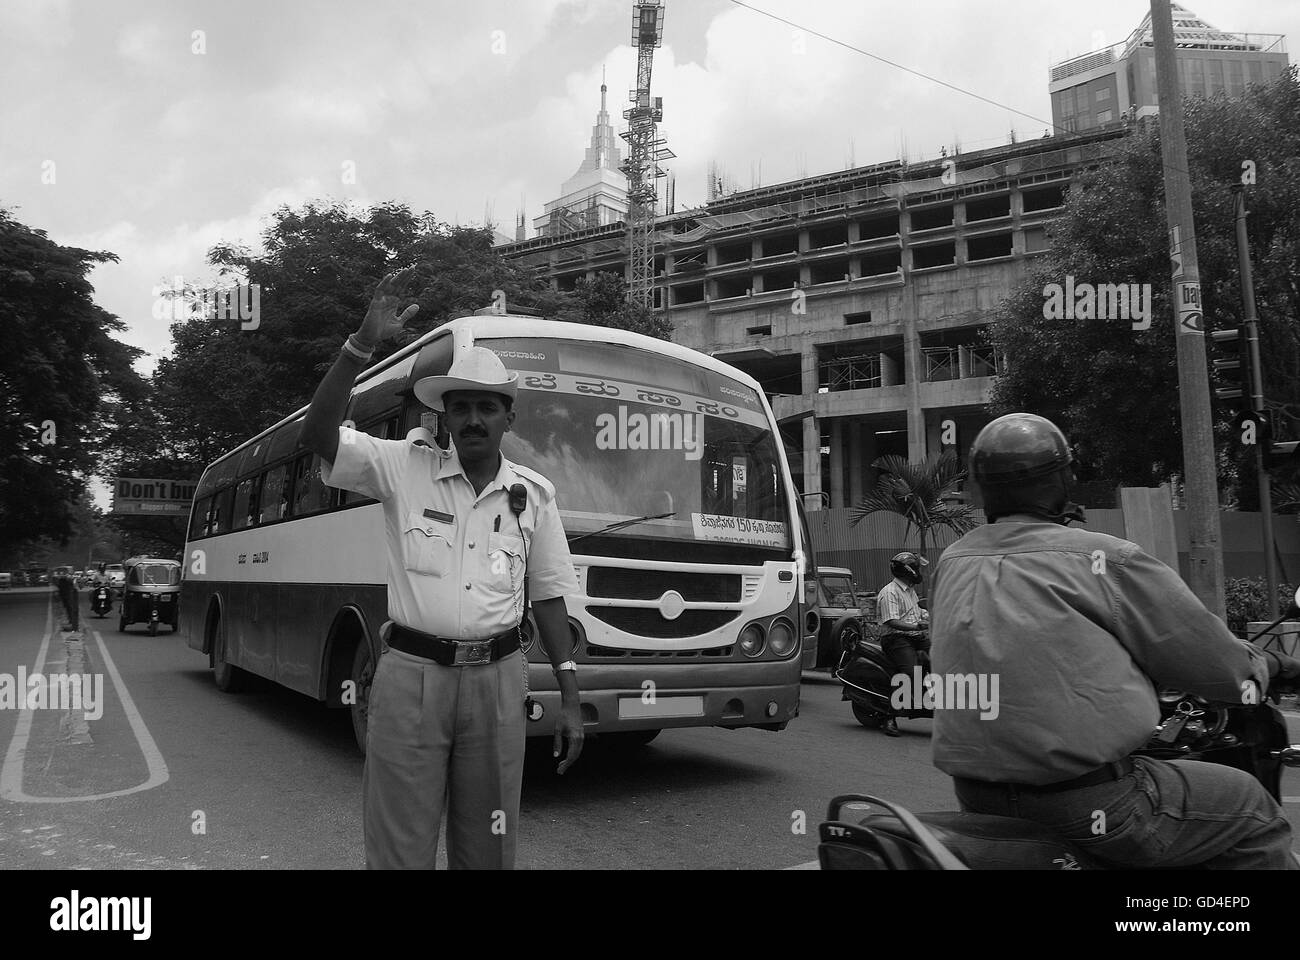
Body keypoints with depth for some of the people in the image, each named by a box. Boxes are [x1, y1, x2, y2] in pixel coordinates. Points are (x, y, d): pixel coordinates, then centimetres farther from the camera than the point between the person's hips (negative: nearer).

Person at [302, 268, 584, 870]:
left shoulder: (533, 493, 5)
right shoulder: (404, 468, 0)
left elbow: (548, 597, 8)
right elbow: (318, 436, -12)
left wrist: (570, 698, 5)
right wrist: (362, 344, -23)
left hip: (495, 681, 2)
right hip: (411, 675, -1)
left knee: (487, 847, 12)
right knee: (400, 846, 6)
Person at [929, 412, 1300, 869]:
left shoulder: (951, 562, 5)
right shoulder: (1104, 559, -11)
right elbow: (1213, 663, -3)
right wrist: (1262, 663, 19)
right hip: (1090, 809, -7)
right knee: (1252, 808, 14)